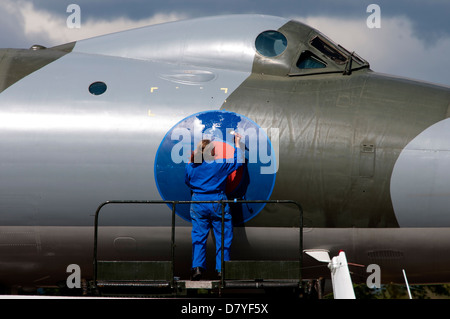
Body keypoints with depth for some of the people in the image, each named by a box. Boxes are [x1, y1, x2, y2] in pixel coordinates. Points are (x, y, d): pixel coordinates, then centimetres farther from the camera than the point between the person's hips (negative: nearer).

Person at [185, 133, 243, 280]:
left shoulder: (191, 167, -2)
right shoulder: (220, 164, -10)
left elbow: (188, 182, 16)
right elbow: (238, 161, 2)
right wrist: (237, 143, 14)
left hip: (198, 204, 3)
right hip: (217, 202, -3)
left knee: (198, 236, 8)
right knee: (223, 236, 6)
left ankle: (197, 267, -4)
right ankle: (221, 269, 4)